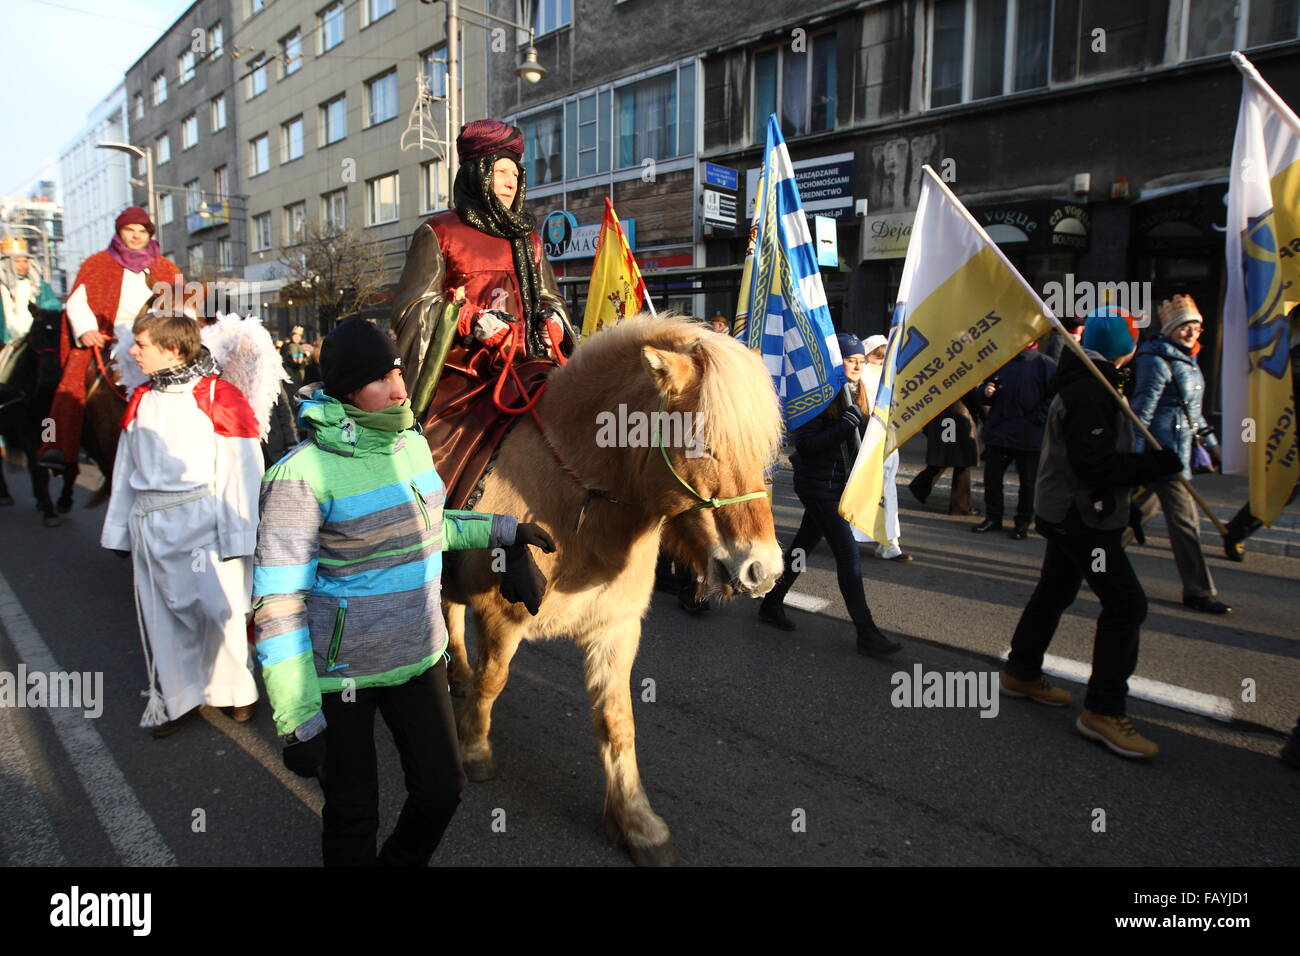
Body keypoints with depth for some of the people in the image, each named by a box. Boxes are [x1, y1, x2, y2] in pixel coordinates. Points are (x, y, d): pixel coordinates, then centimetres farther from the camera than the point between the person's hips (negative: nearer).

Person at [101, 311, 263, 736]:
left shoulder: (218, 397, -8)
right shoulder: (141, 401, 12)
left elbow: (240, 469, -9)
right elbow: (127, 469, 17)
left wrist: (235, 535, -12)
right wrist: (121, 529, 16)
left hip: (202, 520, -6)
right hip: (151, 523, 6)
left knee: (216, 608, -3)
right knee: (160, 614, 10)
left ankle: (237, 689, 20)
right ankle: (174, 699, 26)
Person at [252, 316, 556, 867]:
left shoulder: (412, 444, -1)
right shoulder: (304, 475, -22)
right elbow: (277, 605, -20)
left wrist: (500, 531, 8)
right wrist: (298, 723, -20)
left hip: (419, 656, 6)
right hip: (340, 675, -5)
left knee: (441, 788, 15)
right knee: (353, 814, 13)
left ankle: (402, 861, 45)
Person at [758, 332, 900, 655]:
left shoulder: (857, 395, 10)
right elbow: (803, 444, -21)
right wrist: (841, 429, -28)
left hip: (839, 483, 9)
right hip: (818, 485, -9)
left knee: (803, 546, 17)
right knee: (848, 554, -9)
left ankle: (771, 604, 32)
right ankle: (866, 633, -3)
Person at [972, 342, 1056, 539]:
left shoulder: (1044, 364, -4)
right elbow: (987, 390, 18)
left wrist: (1037, 419, -14)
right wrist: (986, 392, -4)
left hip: (1029, 436, -4)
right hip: (997, 432, 4)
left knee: (1028, 482, 7)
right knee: (992, 476, 8)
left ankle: (1022, 522, 19)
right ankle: (992, 517, 21)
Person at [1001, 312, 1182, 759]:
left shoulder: (1082, 384, 13)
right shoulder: (1090, 393, -21)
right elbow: (1096, 466, -27)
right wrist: (1157, 464, -19)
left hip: (1070, 512, 11)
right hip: (1082, 516, -11)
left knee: (1054, 592, 19)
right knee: (1126, 603, -9)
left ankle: (1021, 673, 32)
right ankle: (1103, 711, -4)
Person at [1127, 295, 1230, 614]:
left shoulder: (1186, 360, 17)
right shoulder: (1156, 360, -14)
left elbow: (1192, 409, 26)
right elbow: (1141, 410, -19)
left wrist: (1210, 442, 28)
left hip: (1177, 449, 10)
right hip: (1163, 450, -10)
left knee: (1141, 508, 17)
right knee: (1184, 519, -6)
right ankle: (1198, 591, 1)